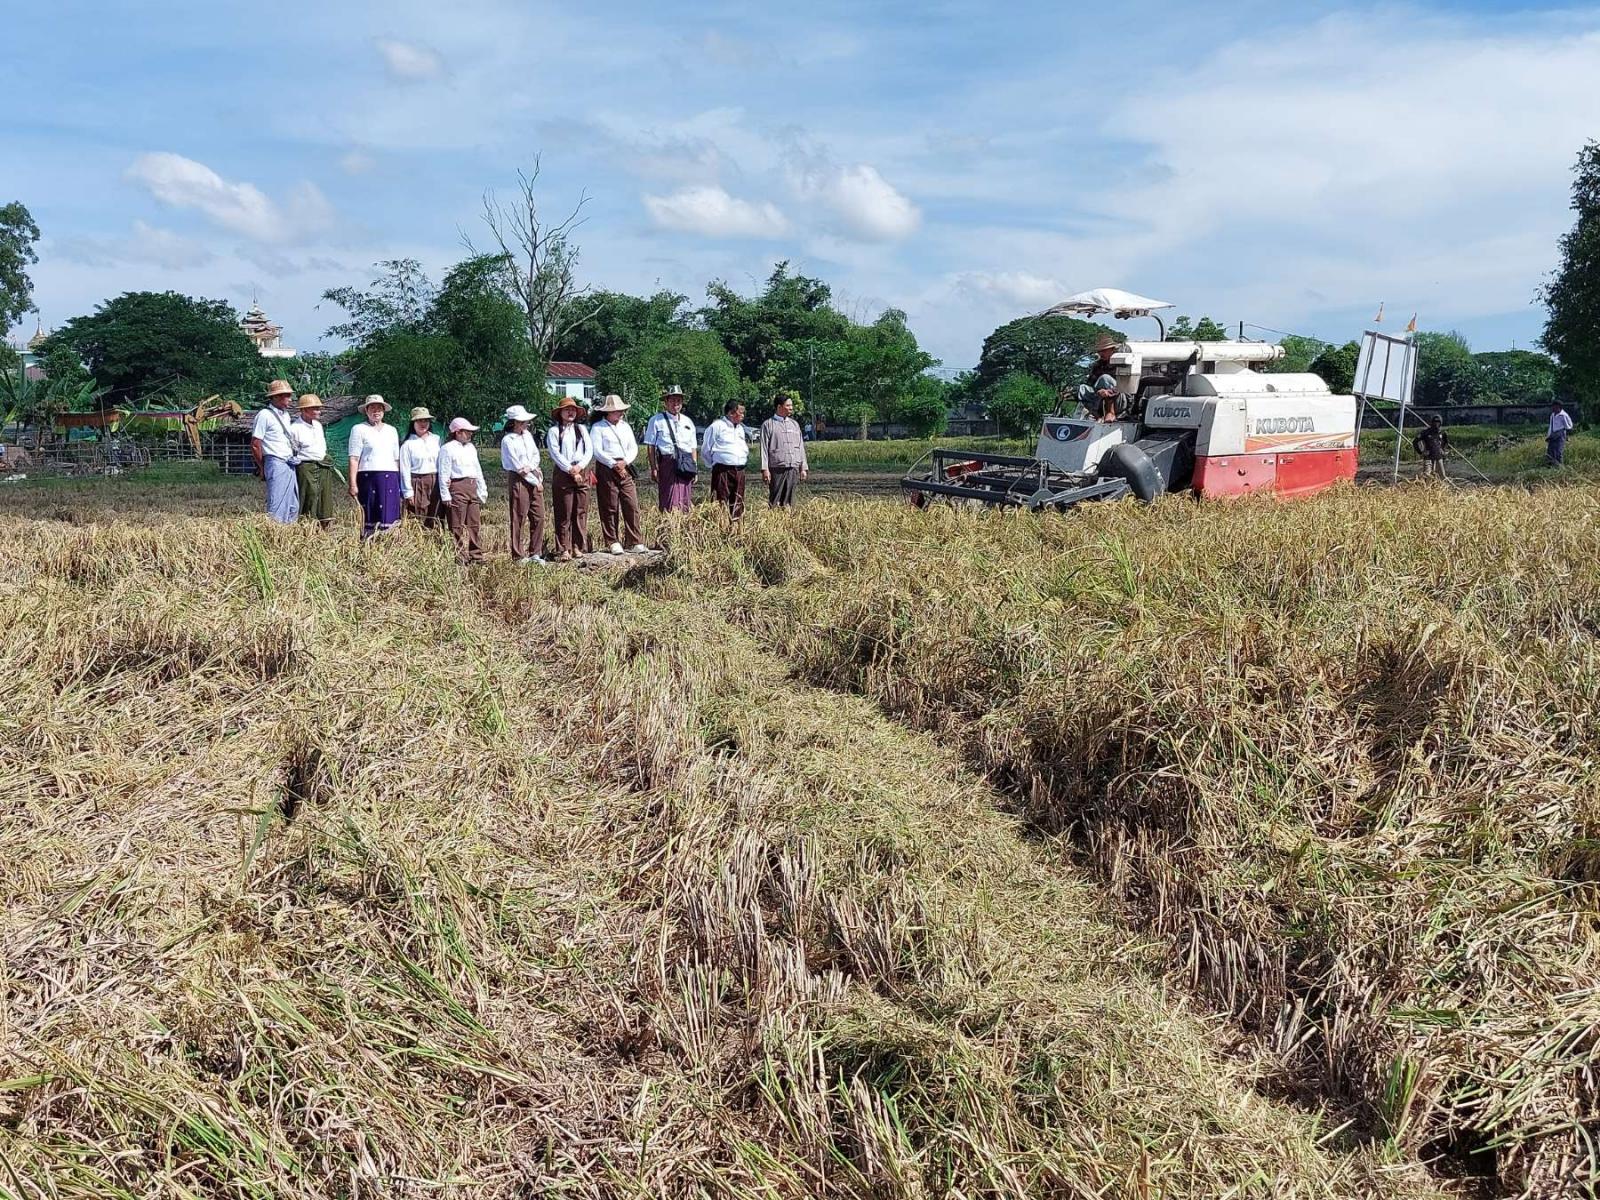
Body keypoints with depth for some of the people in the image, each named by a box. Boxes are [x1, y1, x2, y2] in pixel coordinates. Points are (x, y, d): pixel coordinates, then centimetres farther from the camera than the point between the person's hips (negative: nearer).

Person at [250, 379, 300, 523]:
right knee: (277, 506, -10)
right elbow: (255, 445, -8)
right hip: (276, 464, -8)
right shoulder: (264, 415, -8)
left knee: (293, 506, 9)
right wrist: (262, 468, -1)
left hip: (289, 464, 8)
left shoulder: (286, 415, 16)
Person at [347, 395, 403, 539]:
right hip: (368, 477, -4)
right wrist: (353, 484, -9)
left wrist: (399, 481, 10)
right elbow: (354, 458, -1)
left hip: (390, 478, 4)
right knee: (370, 516, -7)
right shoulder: (359, 429, 6)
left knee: (389, 516, -2)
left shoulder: (391, 430, 18)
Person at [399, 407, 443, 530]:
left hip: (435, 482, 3)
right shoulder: (408, 444, 1)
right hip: (417, 483, -3)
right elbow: (405, 469, -1)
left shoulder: (436, 439, 11)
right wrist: (408, 492, -6)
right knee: (417, 521, -4)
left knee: (436, 521, 3)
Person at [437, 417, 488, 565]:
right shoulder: (447, 448, -4)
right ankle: (459, 557, 0)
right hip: (457, 487, -7)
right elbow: (444, 473, -8)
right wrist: (445, 495, -12)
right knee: (457, 526, -3)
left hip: (472, 487, 7)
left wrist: (483, 491, 18)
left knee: (475, 524, 7)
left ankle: (476, 556, 13)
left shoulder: (471, 448, 18)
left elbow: (478, 470, 22)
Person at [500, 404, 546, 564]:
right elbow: (517, 466, -12)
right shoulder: (507, 441, -10)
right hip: (518, 480, -7)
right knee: (519, 519, -2)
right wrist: (535, 481, -9)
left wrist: (530, 467, -7)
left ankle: (535, 553, 15)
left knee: (539, 517, 6)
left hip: (534, 478, 7)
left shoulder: (528, 434, 11)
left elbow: (536, 454, 14)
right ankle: (518, 556, 4)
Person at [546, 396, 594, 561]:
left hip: (582, 473, 4)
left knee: (581, 512, 2)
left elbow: (589, 451, 8)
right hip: (563, 474, -4)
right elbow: (555, 454, -5)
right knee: (564, 514, -4)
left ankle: (579, 547, 8)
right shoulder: (554, 431, 4)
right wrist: (570, 470, -12)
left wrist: (579, 467, -8)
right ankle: (563, 550, -3)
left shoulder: (582, 429, 16)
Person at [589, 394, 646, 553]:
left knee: (632, 506, -2)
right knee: (610, 509, -2)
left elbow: (634, 448, 13)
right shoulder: (598, 427, 1)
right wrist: (614, 465, -12)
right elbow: (597, 451, -8)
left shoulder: (625, 426, 19)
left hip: (626, 469, 5)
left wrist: (624, 462, -5)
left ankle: (636, 542, 1)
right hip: (606, 470, -5)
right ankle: (613, 543, 5)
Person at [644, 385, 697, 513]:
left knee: (685, 503, 2)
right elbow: (650, 446, 2)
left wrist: (694, 469, 17)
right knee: (669, 503, -10)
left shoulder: (688, 422, 20)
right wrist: (653, 468, -5)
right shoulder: (657, 421, 6)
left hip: (686, 465, 4)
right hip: (667, 463, -4)